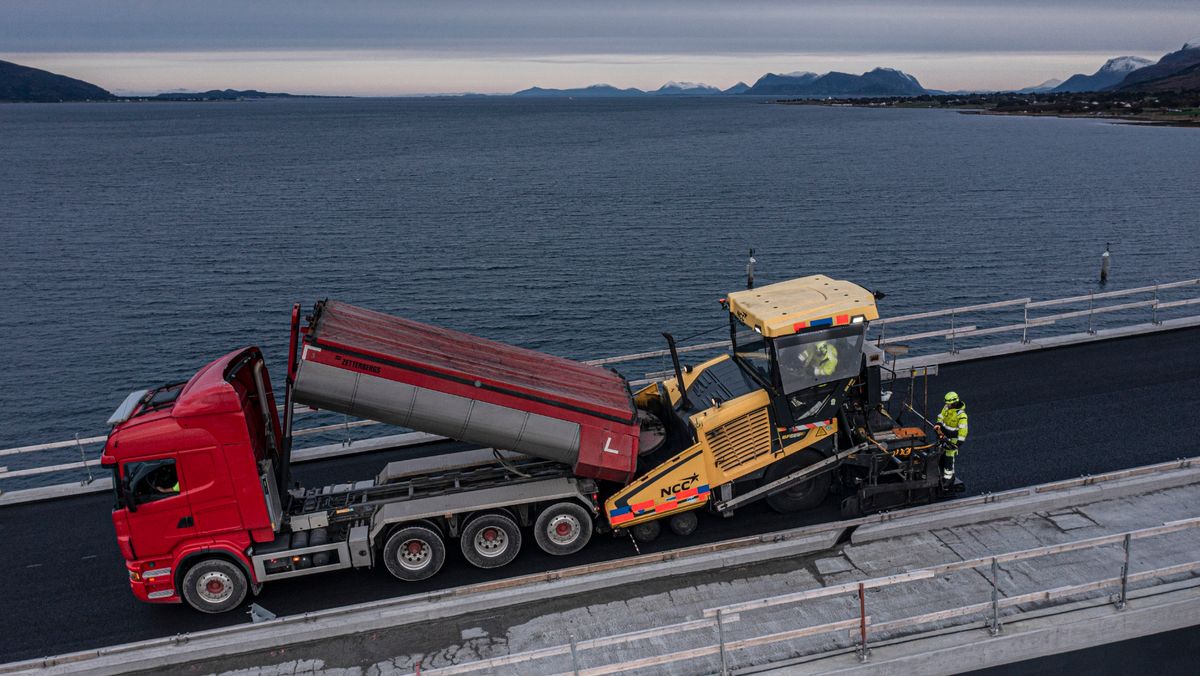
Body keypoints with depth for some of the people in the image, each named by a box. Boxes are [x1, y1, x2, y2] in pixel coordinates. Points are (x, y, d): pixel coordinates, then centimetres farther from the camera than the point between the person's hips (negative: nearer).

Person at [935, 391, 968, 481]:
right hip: (944, 435, 8)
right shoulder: (947, 407, -3)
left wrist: (959, 442, -26)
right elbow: (941, 416, 13)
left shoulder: (961, 414, -26)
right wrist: (938, 424, -7)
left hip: (953, 438, -8)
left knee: (949, 456, -4)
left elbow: (963, 429, -26)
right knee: (941, 454, 18)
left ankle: (948, 476, 6)